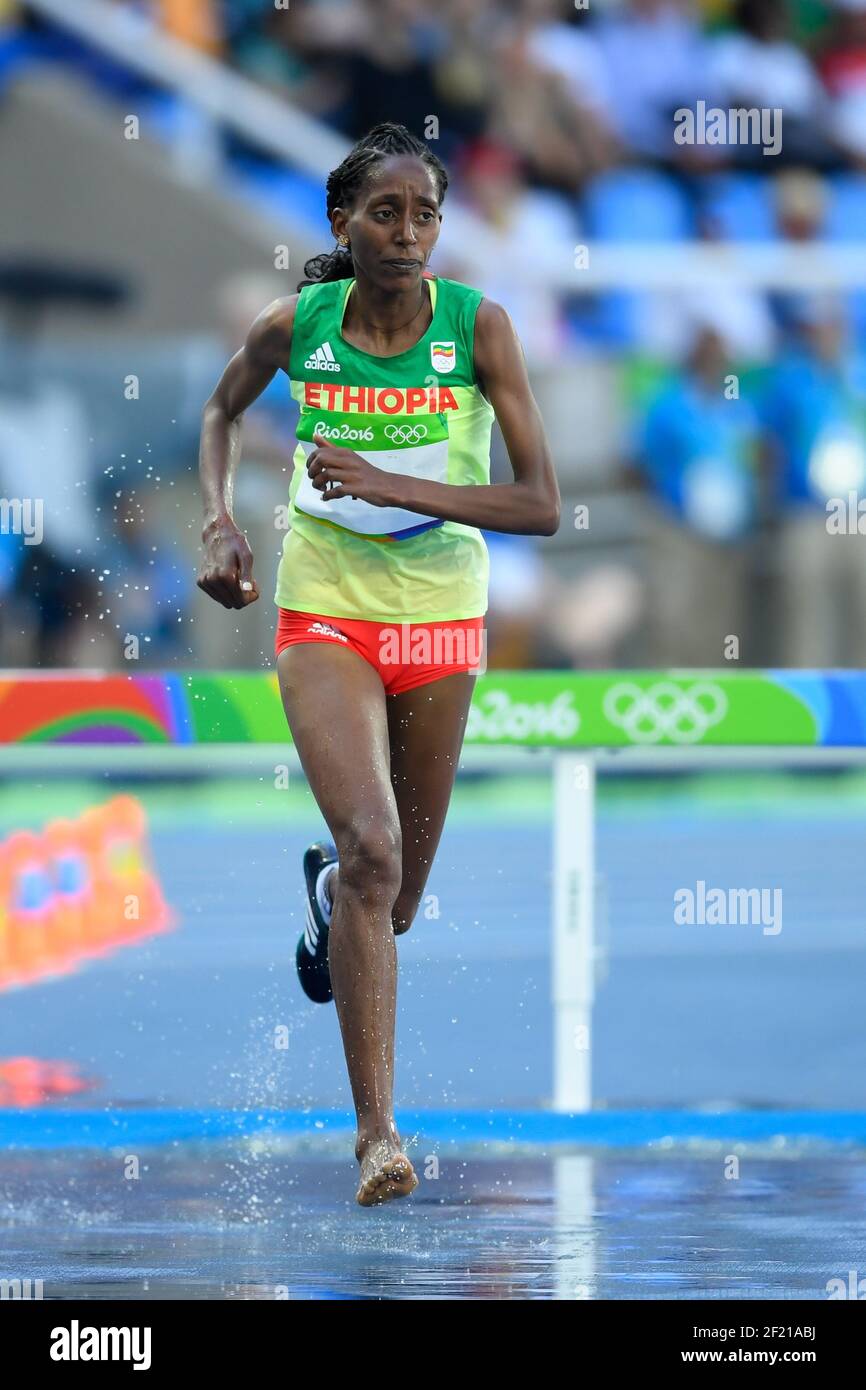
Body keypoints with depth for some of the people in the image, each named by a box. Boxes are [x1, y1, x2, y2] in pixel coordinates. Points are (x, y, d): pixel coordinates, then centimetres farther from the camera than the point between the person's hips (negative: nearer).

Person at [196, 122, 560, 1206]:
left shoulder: (477, 325, -12)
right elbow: (223, 409, 16)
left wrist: (395, 485, -25)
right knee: (372, 848, -22)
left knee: (401, 888, 12)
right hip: (324, 616, -1)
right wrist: (219, 522, -1)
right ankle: (376, 1129, -20)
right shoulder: (295, 326, -8)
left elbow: (541, 506, -15)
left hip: (440, 619, 1)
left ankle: (327, 892, 52)